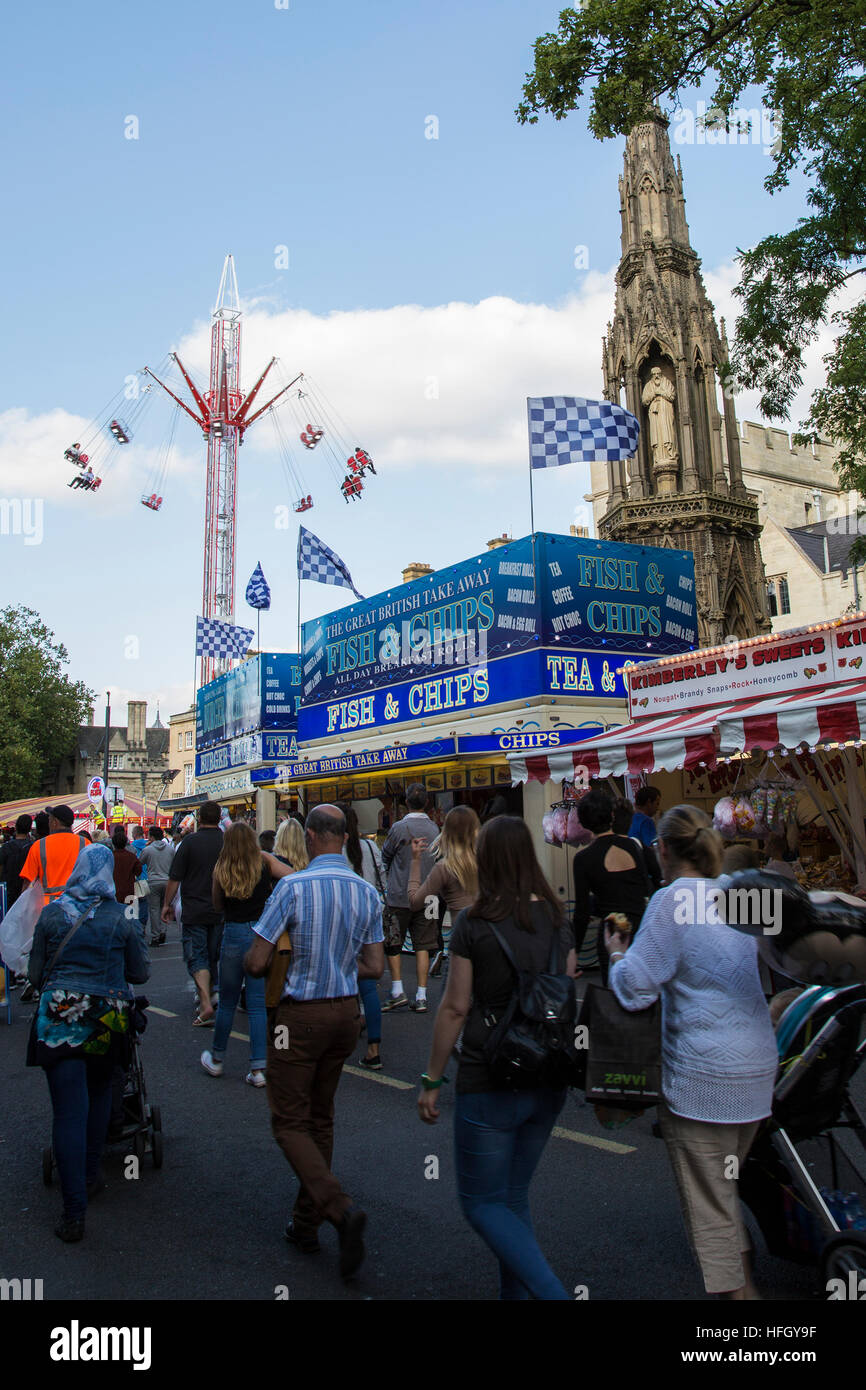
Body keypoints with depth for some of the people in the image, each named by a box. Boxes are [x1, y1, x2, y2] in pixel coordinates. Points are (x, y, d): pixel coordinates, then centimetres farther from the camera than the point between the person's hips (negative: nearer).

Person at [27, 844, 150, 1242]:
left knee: (69, 1112, -1)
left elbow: (35, 974, 6)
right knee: (99, 1093, 23)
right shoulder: (120, 918, -1)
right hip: (107, 1020, 1)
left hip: (59, 1017, -1)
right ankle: (89, 1177, 29)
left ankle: (74, 1212, -1)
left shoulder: (52, 914, -1)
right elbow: (140, 973, 5)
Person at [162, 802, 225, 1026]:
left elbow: (175, 877, -7)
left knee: (196, 957, -2)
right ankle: (207, 996, 26)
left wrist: (167, 904, 6)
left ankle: (206, 1004, -16)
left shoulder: (190, 841, -9)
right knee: (213, 958, 15)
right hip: (221, 912, 3)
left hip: (194, 911, -3)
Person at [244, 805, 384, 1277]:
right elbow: (375, 967, 3)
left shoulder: (293, 887, -17)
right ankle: (306, 1224, 28)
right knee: (320, 1118, 19)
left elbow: (256, 963, -16)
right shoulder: (367, 893, -1)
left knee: (290, 1122, 6)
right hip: (347, 1012, 6)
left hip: (301, 1015, -6)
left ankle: (341, 1208, -10)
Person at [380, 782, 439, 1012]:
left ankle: (397, 991, 7)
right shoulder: (434, 828, 0)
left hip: (399, 896, -4)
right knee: (422, 946, 6)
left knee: (392, 945, 10)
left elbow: (385, 857, 2)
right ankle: (421, 997, 6)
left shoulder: (399, 828, -12)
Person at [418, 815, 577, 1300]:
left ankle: (552, 1292, -7)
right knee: (515, 1197, 20)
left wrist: (431, 1080, -3)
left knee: (483, 1203, 8)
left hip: (490, 1085, -6)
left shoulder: (474, 922, -14)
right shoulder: (556, 918, 1)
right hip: (548, 1082, 6)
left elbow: (455, 1007, -12)